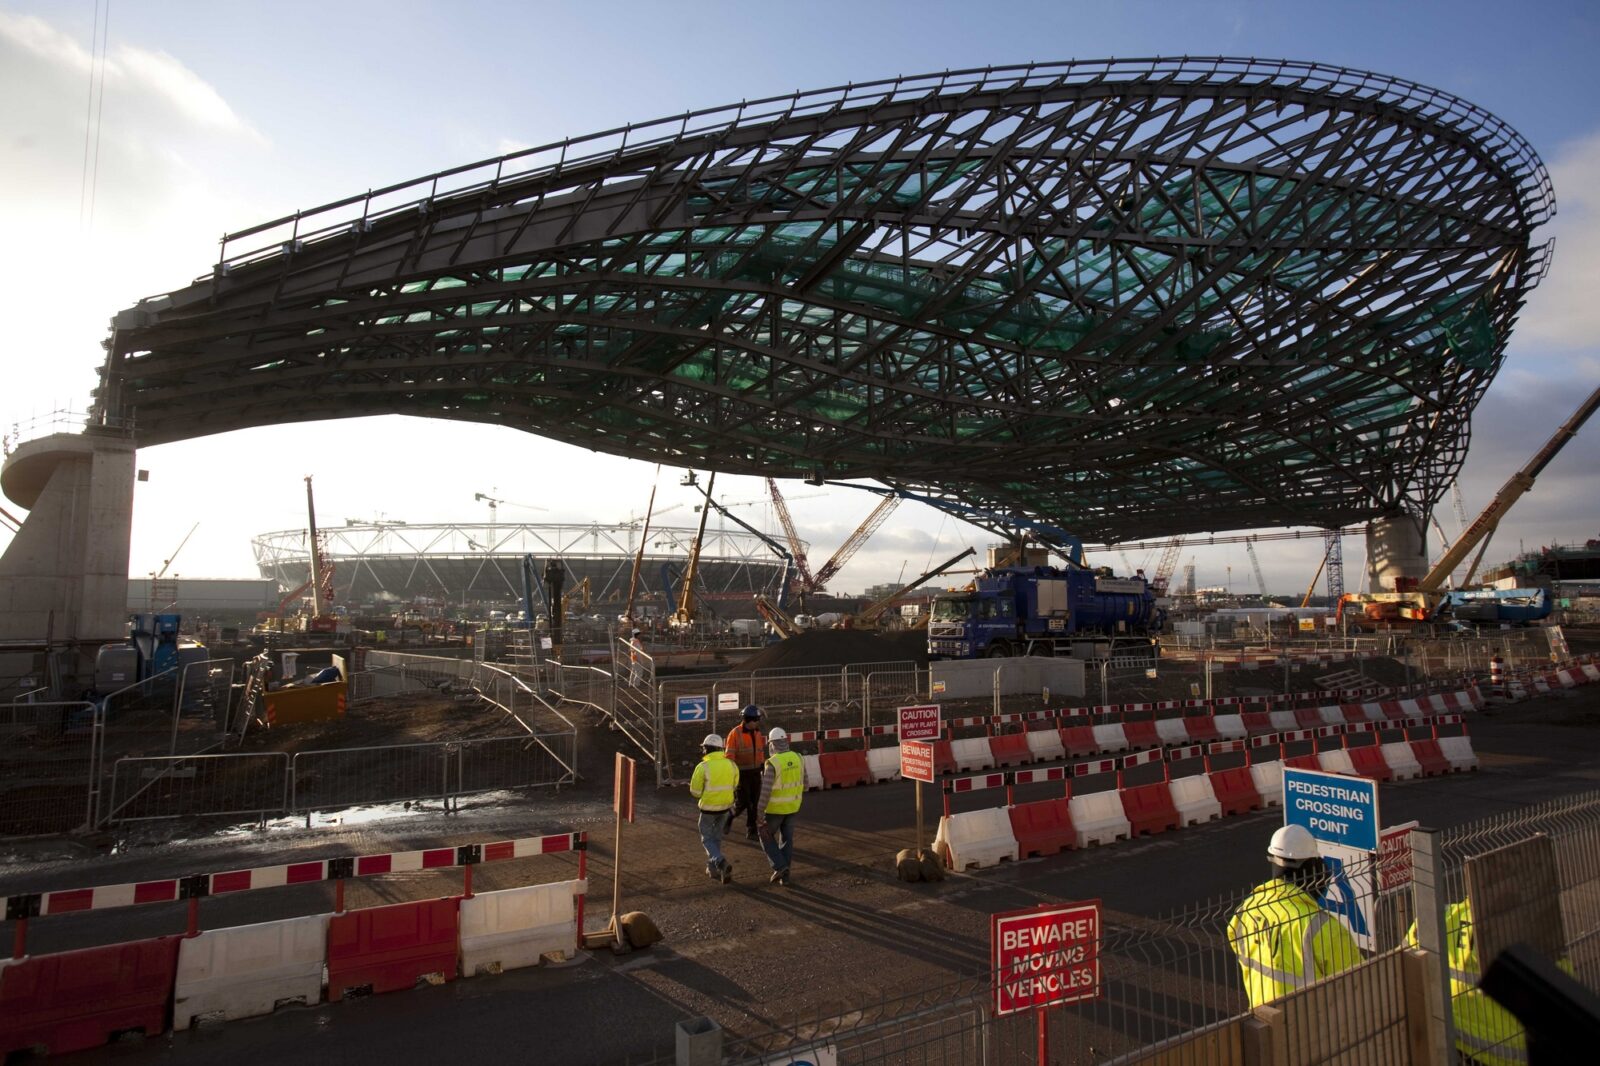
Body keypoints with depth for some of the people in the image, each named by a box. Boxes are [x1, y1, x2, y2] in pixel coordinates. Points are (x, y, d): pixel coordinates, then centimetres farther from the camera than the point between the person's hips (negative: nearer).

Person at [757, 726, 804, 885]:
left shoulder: (772, 763, -23)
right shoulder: (798, 759, -5)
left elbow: (765, 792, -24)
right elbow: (803, 785, 5)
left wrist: (759, 815, -17)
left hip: (775, 807, -5)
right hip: (792, 806, 5)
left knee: (766, 835, 16)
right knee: (787, 839, 15)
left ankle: (779, 866, 5)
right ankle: (784, 875, 18)